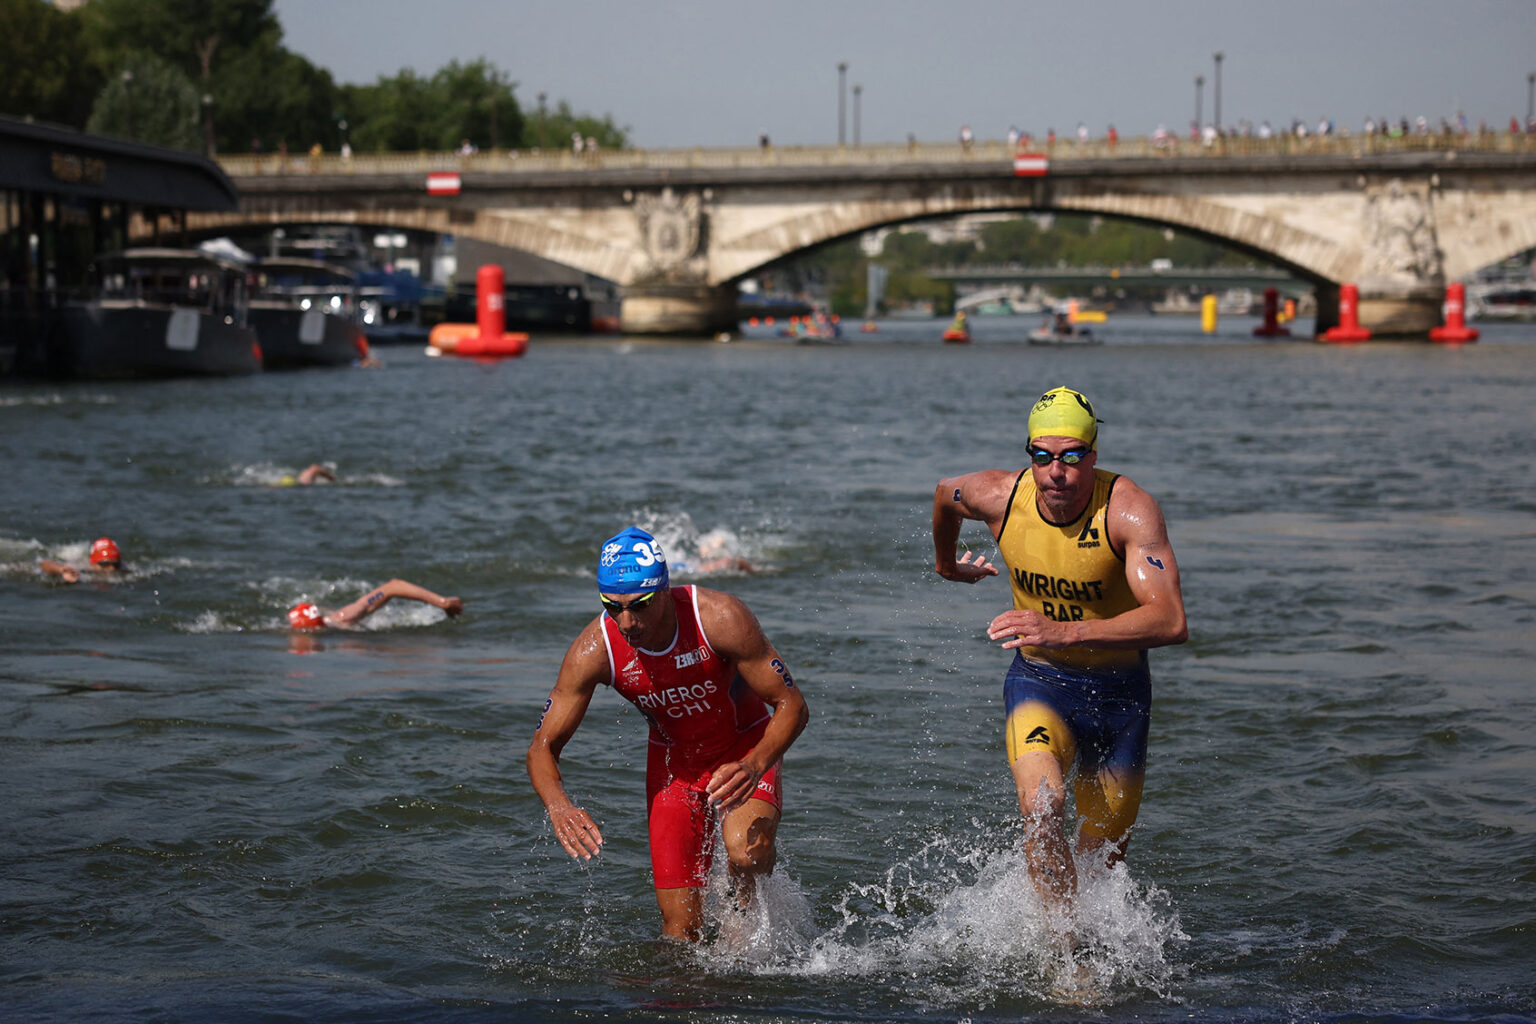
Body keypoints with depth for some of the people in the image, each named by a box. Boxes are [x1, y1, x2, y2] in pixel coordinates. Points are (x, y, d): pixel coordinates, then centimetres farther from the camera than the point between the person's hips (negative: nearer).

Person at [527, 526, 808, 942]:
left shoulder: (720, 618, -31)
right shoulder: (593, 651, -24)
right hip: (673, 758, 2)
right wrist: (559, 806, -38)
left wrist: (754, 767, -42)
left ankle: (748, 910, 1)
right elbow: (542, 747, -17)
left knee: (745, 853, -32)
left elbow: (792, 706, -24)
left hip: (747, 745, -2)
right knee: (681, 926, -2)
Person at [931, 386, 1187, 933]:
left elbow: (1170, 621, -37)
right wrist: (946, 564, 30)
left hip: (1118, 688, -1)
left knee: (1102, 861, 11)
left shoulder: (1129, 510, -25)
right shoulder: (999, 496, -15)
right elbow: (944, 494, 11)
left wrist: (1064, 632, -46)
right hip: (1038, 681, 1)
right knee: (1041, 805, -29)